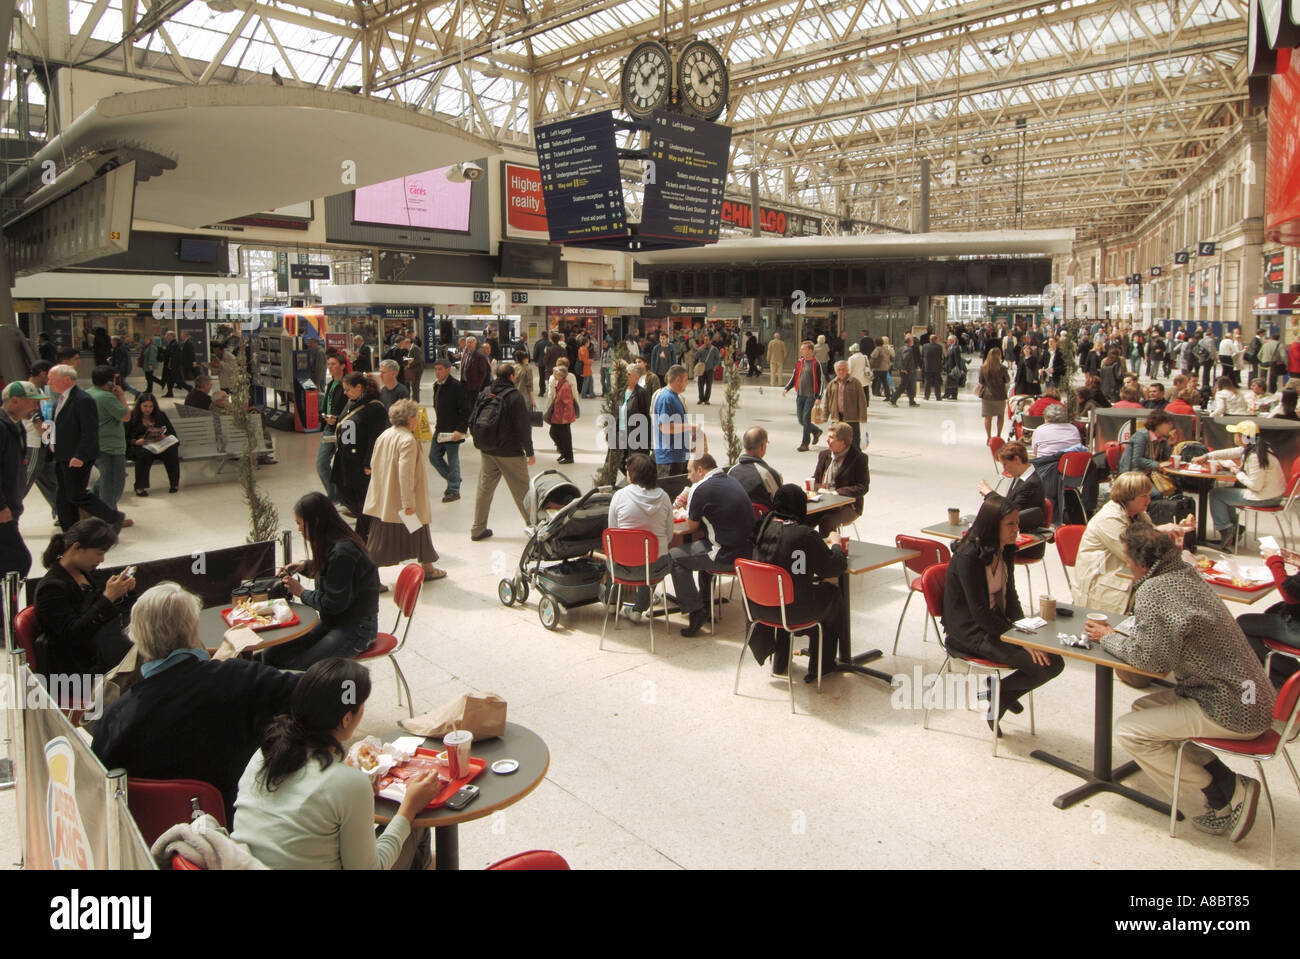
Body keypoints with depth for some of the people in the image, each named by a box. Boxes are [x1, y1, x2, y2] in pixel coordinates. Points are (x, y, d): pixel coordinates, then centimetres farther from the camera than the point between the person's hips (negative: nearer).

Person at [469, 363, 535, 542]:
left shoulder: (485, 393, 4)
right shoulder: (515, 396, -14)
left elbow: (472, 421, 10)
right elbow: (523, 427, -14)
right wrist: (530, 452, -6)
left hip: (487, 451, 6)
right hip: (510, 452, -5)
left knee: (484, 488, 14)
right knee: (522, 491, 4)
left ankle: (478, 529, 18)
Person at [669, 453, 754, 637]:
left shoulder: (700, 489, -13)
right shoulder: (732, 481, 12)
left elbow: (690, 527, -3)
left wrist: (688, 505, 14)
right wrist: (691, 504, 20)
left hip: (728, 557, -9)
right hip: (749, 549, 9)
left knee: (675, 557, 3)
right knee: (702, 546, 32)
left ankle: (694, 611, 0)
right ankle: (704, 599, 38)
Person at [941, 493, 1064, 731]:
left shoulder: (1004, 551, 6)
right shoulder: (969, 557, -21)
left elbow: (1010, 596, 10)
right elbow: (980, 613, -21)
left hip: (996, 624, 8)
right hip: (971, 634, -8)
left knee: (1054, 660, -9)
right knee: (1044, 665, -21)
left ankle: (1001, 698, 11)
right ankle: (1000, 692, 5)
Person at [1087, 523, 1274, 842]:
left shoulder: (1152, 591, -22)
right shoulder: (1188, 574, 6)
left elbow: (1152, 659, -17)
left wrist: (1108, 638, -3)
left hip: (1234, 711, -10)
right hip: (1252, 697, 10)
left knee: (1128, 732, -7)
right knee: (1143, 708, 19)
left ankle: (1227, 793, 0)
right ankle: (1227, 784, 10)